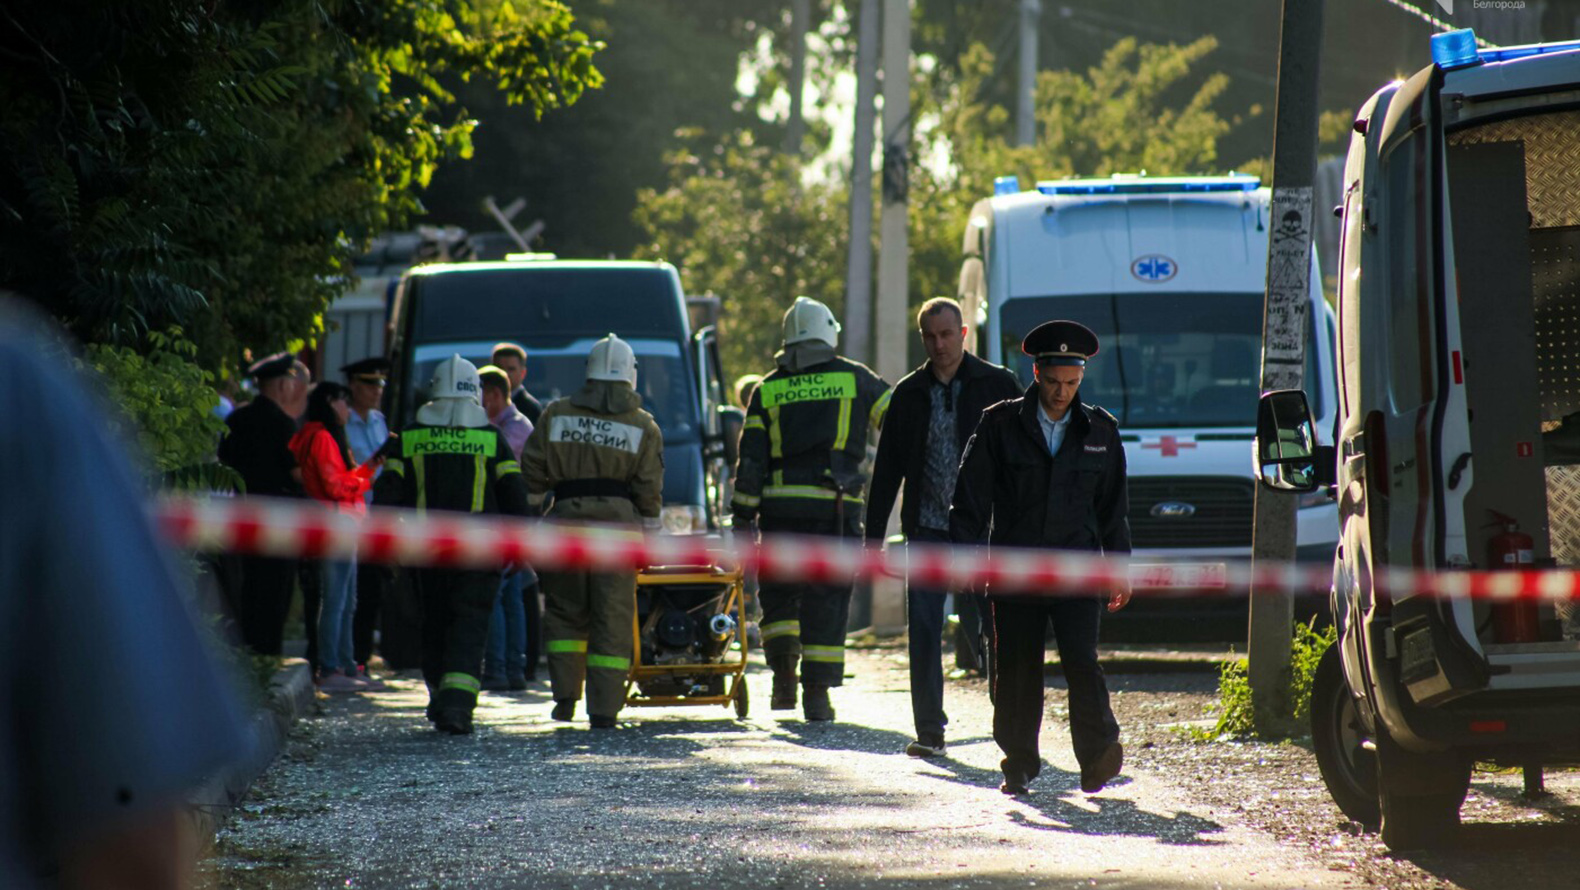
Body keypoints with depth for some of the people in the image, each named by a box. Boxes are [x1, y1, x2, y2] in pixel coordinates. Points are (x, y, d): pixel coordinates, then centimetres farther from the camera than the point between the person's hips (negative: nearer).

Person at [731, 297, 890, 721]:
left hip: (781, 509, 1)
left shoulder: (768, 389, 8)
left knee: (779, 593, 16)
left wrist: (743, 515, 7)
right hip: (836, 510, -1)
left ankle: (784, 670, -3)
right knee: (827, 600, 3)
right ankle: (817, 693, -1)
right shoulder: (855, 379, 5)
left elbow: (750, 458, 5)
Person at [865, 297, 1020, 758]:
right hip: (927, 530, 2)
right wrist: (875, 531, 7)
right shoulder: (909, 394, 10)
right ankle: (929, 731, 3)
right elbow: (887, 467, 13)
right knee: (923, 632, -2)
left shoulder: (997, 386, 2)